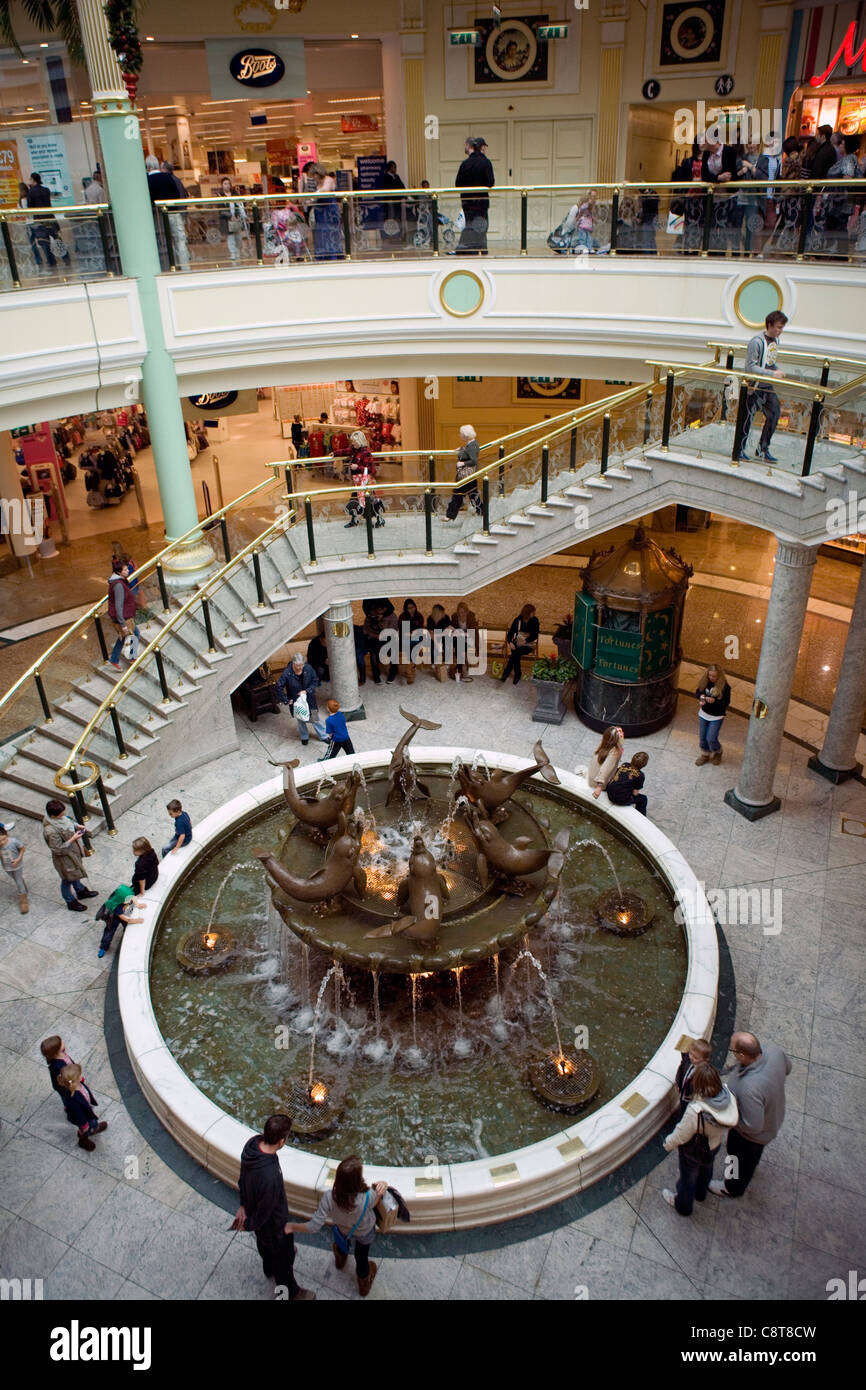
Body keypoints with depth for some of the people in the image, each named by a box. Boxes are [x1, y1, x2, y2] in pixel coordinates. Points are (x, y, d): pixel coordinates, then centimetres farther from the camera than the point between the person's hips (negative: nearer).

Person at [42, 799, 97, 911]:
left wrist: (77, 826, -9)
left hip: (73, 851, 8)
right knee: (68, 879, 17)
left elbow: (68, 822, 8)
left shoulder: (59, 818, -16)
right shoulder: (51, 831, -39)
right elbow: (59, 849, -30)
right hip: (64, 857, -8)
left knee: (75, 873, 32)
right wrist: (73, 839, -30)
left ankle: (80, 891, 57)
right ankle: (71, 902, 41)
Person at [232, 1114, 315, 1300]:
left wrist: (243, 1206, 8)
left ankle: (270, 1270, 67)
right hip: (274, 1225, -7)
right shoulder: (271, 1177, -47)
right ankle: (291, 1293, 51)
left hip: (253, 1207, 7)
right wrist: (248, 1225, -8)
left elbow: (242, 1179, -5)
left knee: (265, 1244, 37)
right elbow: (264, 1212, -28)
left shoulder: (252, 1143, -25)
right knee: (283, 1258, 24)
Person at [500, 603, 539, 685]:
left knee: (516, 652, -29)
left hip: (528, 645, -2)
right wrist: (510, 642, -19)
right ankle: (517, 675, -24)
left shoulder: (534, 620, -2)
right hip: (517, 643, 2)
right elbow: (510, 632, 0)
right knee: (516, 654, -32)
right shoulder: (518, 620, 1)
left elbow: (535, 635, -6)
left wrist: (525, 641, -19)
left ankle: (506, 674, -24)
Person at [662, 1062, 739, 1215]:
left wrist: (668, 1144, -7)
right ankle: (700, 1193, 65)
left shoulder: (695, 1111, -45)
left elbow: (681, 1135, -27)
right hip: (715, 1145, 5)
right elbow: (730, 1124, -8)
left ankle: (683, 1205, 53)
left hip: (694, 1151, -5)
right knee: (706, 1170, 36)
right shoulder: (729, 1097, -30)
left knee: (688, 1177, 26)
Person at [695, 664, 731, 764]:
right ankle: (705, 754, 37)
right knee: (702, 737, 13)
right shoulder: (705, 682, -7)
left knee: (711, 739, -4)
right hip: (704, 714, 5)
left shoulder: (725, 687, -20)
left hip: (716, 717, -5)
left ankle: (717, 753, 27)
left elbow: (726, 702, -18)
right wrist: (701, 697, -17)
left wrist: (713, 701, -31)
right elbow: (697, 692, 5)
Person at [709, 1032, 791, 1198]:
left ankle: (733, 1188, 56)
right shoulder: (772, 1050, -29)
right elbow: (787, 1067, -3)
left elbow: (753, 1126, -35)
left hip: (752, 1136, -7)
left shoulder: (750, 1088, -49)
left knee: (742, 1159, 27)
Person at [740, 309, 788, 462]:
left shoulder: (775, 340, 8)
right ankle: (741, 450, 15)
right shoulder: (756, 341, -17)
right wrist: (772, 373, -23)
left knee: (775, 414, 5)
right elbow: (751, 366, -20)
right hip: (753, 386, -8)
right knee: (748, 418, 0)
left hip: (767, 386, 8)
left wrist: (778, 369, 0)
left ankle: (762, 449, 16)